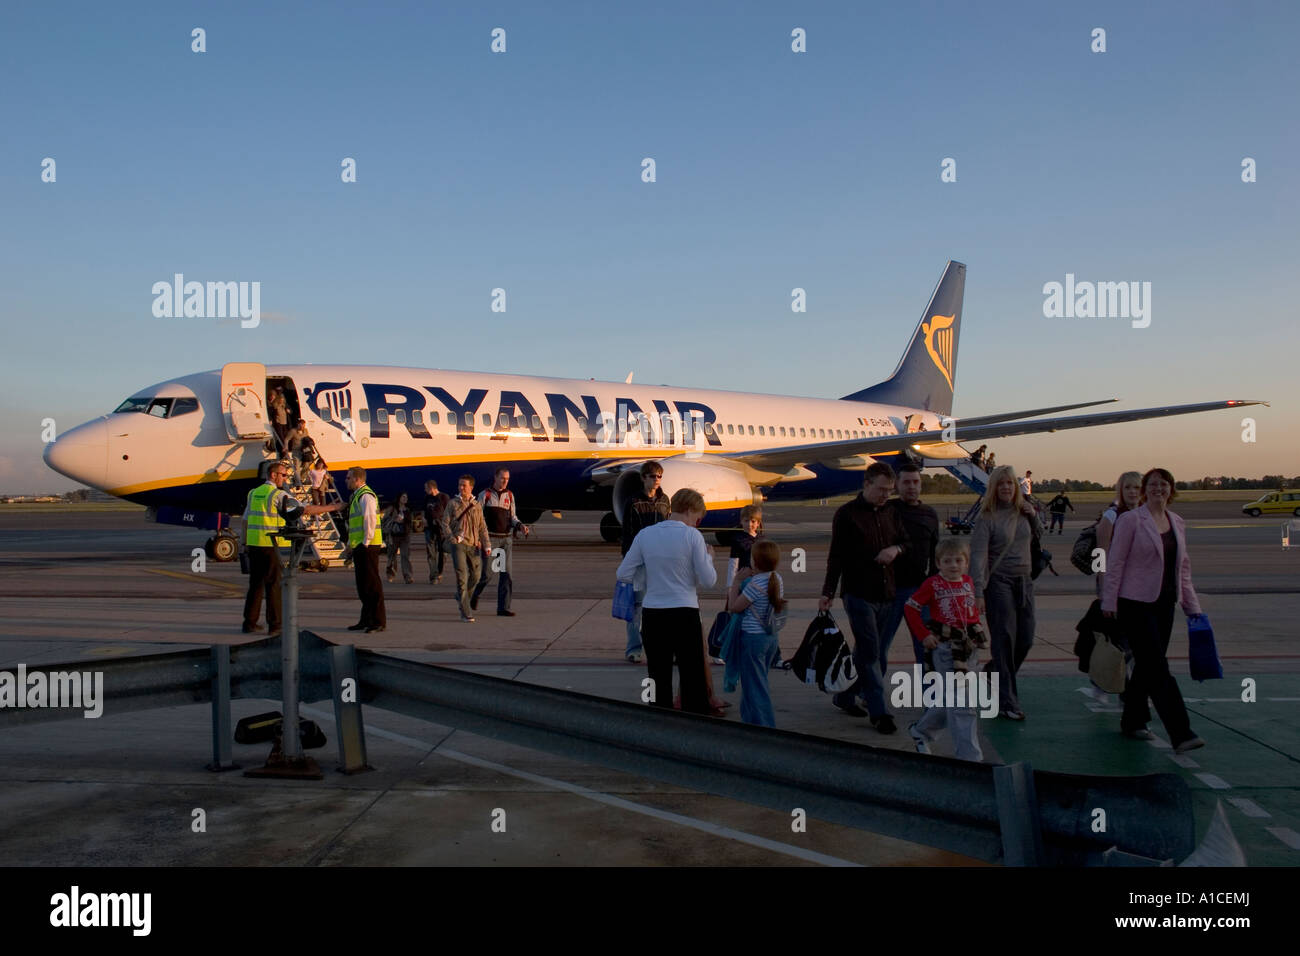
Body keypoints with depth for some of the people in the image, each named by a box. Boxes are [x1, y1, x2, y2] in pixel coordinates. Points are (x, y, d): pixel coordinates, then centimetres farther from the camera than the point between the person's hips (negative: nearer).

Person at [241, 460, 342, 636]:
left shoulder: (253, 493, 13)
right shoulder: (279, 495, -9)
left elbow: (246, 520, 17)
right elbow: (306, 509, -14)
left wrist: (245, 543, 23)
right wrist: (331, 508, -8)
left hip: (254, 544, 7)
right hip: (272, 546, -7)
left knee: (255, 584, 13)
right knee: (273, 585, -2)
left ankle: (250, 623, 18)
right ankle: (274, 626, -1)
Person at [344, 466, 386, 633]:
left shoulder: (366, 496, -13)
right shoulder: (357, 496, 19)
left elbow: (370, 520, -21)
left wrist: (365, 542, -20)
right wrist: (351, 542, 22)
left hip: (367, 546, -11)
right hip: (359, 546, 11)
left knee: (372, 584, -8)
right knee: (363, 585, 14)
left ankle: (379, 621, -4)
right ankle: (366, 620, 22)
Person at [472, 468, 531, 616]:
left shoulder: (509, 495, 10)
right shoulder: (485, 494, -2)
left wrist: (520, 526, -5)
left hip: (507, 538, 4)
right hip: (491, 538, -4)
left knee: (506, 573, -2)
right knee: (487, 573, -5)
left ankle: (503, 608, 1)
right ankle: (475, 594, 26)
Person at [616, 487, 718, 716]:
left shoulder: (644, 535, 3)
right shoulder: (692, 536, -7)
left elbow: (624, 574, 5)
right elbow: (708, 581, -6)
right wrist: (708, 557, 12)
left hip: (652, 615, 3)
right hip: (684, 614, -3)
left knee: (658, 680, 12)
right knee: (693, 679, 5)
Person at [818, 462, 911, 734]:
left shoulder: (890, 513, 11)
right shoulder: (847, 514, -6)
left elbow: (905, 542, 21)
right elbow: (836, 556, -6)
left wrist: (896, 549, -4)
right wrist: (827, 592, -8)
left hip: (885, 594, 6)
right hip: (858, 594, -6)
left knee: (864, 651, 13)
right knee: (870, 653, -6)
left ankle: (845, 697, 27)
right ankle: (879, 712, -2)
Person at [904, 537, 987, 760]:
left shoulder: (968, 581, 7)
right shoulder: (933, 584, -9)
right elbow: (911, 608, -6)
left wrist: (976, 629, 9)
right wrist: (923, 635, -9)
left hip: (969, 645, 6)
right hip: (945, 647, -6)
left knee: (949, 699, 15)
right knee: (961, 704, -6)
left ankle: (921, 730, 36)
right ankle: (969, 755, 1)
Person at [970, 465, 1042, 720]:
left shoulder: (1024, 510, 8)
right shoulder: (986, 517, -9)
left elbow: (1039, 535, 25)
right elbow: (978, 555, -16)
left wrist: (1034, 516, 4)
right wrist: (978, 592, -24)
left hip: (1024, 581, 6)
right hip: (999, 582, -6)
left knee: (1026, 639, 7)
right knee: (1004, 640, -5)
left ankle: (994, 671, 36)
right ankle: (1007, 702, 1)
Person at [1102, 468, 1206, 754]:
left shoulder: (1177, 523, 12)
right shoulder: (1130, 520, -7)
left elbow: (1183, 567, 18)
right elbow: (1115, 562, -8)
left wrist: (1191, 605, 15)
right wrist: (1109, 601, -12)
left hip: (1164, 604, 7)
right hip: (1135, 603, -7)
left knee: (1147, 665, 12)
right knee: (1157, 668, -10)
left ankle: (1132, 721, 25)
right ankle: (1180, 733, -12)